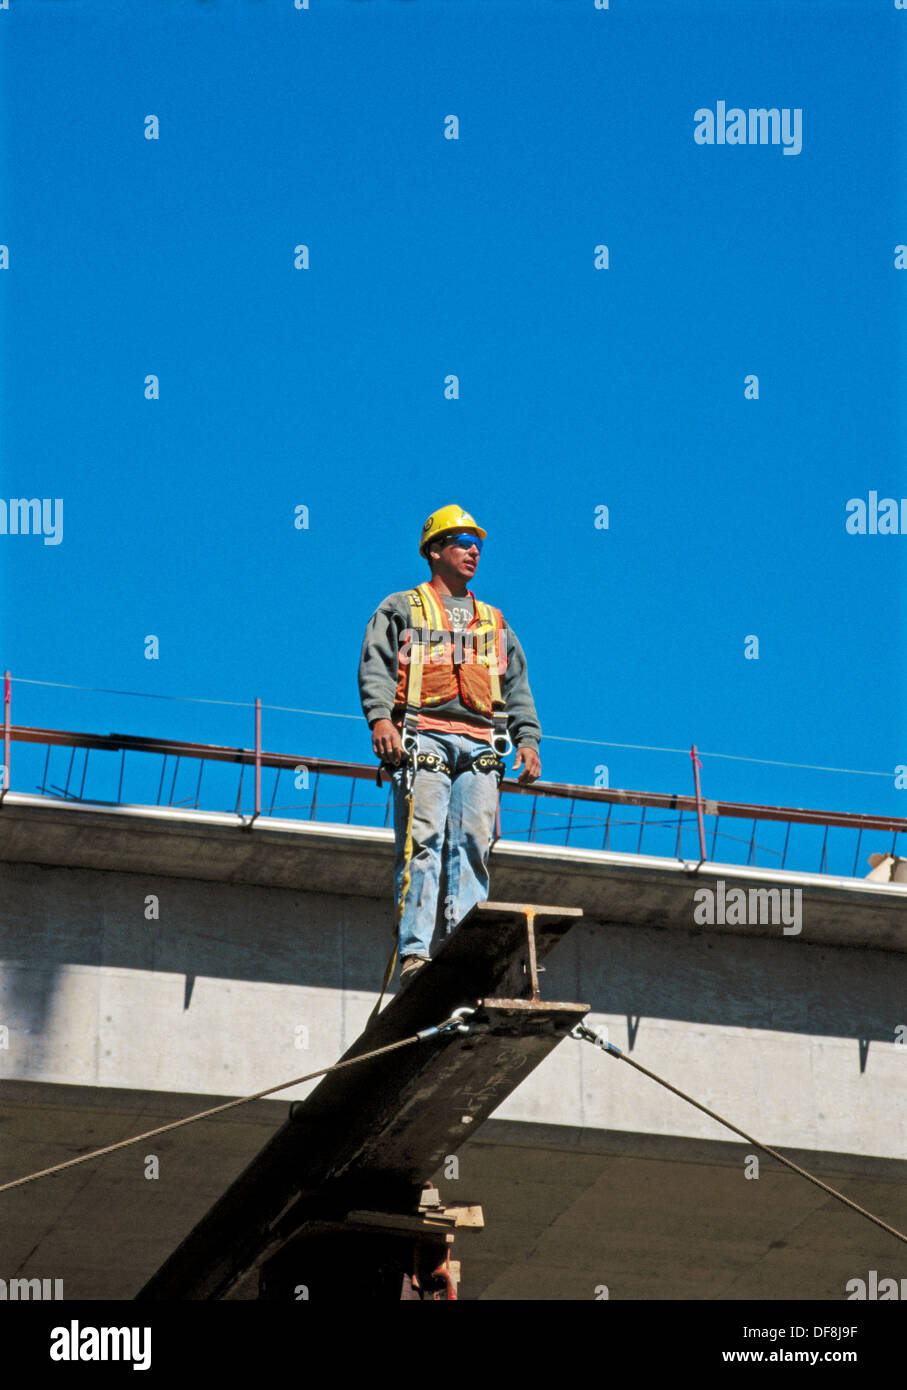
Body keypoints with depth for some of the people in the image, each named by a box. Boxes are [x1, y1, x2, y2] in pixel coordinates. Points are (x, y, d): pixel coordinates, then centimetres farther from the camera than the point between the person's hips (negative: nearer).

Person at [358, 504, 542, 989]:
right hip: (424, 739, -4)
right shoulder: (401, 609, 18)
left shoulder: (494, 623, 29)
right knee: (422, 844, -15)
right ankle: (414, 951, -23)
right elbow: (375, 665, 4)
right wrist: (380, 717, -14)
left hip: (480, 746, 4)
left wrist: (527, 739, 7)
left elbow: (517, 687, 23)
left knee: (473, 845, -10)